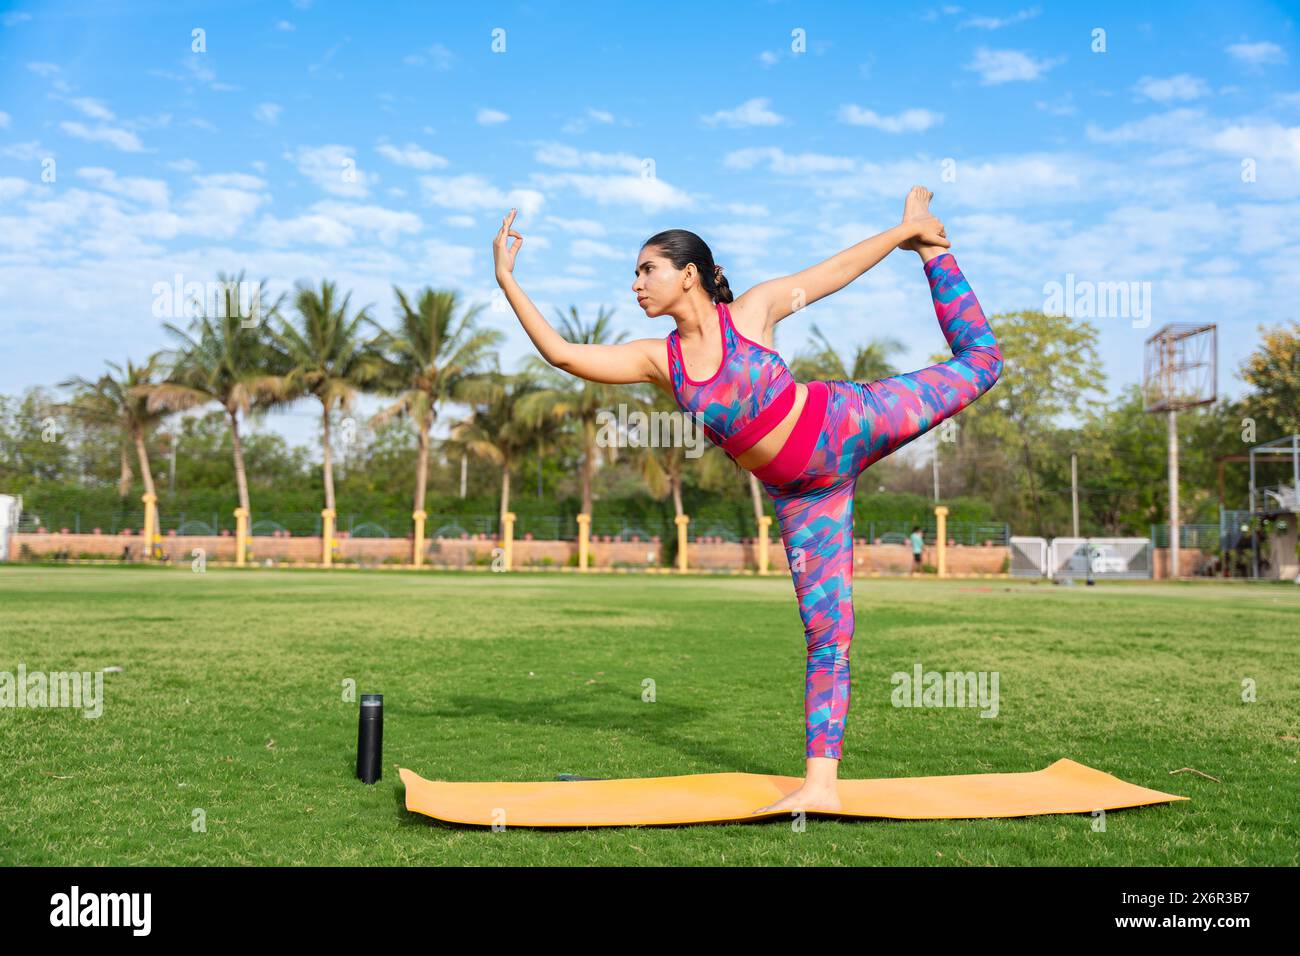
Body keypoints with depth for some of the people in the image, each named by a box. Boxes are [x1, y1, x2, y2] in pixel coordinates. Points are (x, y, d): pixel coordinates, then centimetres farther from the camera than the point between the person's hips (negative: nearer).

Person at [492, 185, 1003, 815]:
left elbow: (837, 268, 3)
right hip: (799, 494, 2)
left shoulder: (751, 310, -8)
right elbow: (561, 353, -6)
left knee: (977, 363, 5)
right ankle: (820, 784, 5)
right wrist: (507, 280, -8)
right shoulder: (657, 359, -2)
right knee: (825, 633, 0)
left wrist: (910, 231, 11)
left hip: (845, 425, -2)